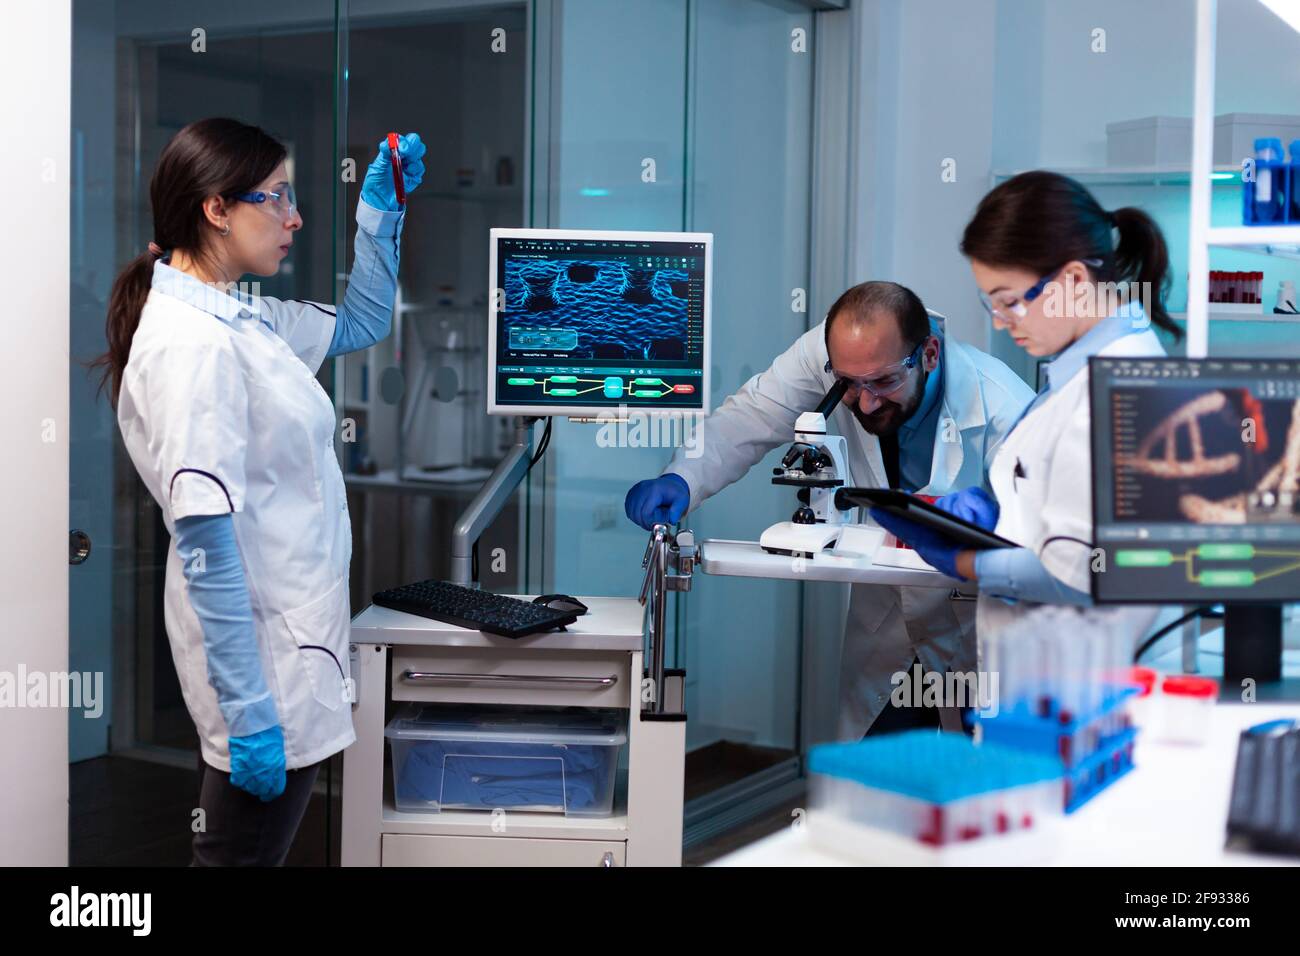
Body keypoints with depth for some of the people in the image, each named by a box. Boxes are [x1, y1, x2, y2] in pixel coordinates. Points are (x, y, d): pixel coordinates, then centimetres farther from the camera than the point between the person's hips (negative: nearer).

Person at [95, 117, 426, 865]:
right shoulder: (194, 344, -21)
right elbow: (206, 545, -25)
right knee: (243, 850, 3)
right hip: (263, 651, -10)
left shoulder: (242, 317, 7)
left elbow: (361, 323, 26)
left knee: (264, 843, 20)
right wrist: (248, 713, -25)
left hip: (292, 626, 10)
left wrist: (381, 207, 13)